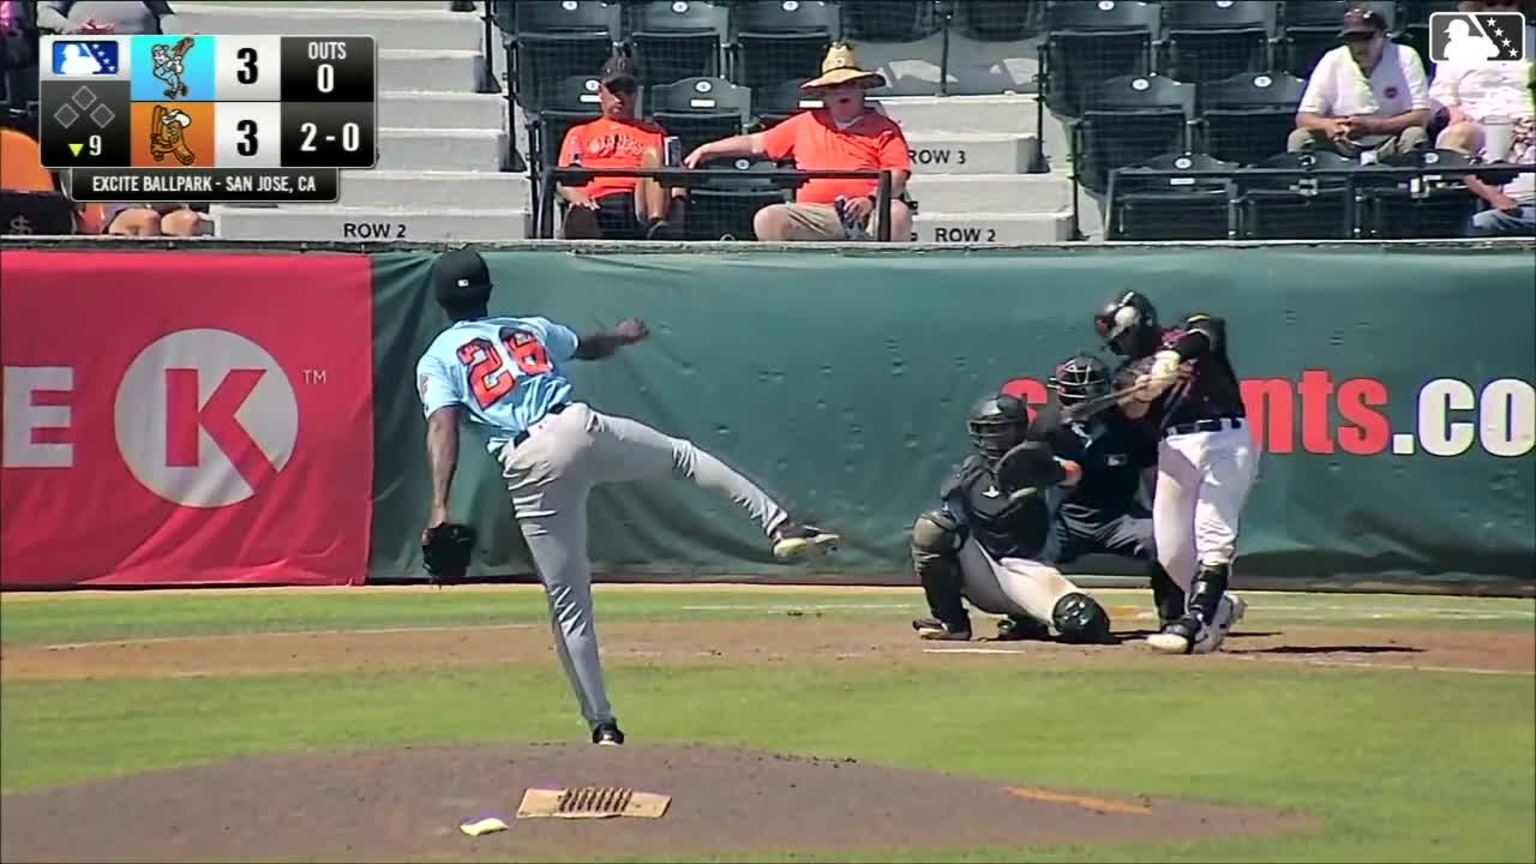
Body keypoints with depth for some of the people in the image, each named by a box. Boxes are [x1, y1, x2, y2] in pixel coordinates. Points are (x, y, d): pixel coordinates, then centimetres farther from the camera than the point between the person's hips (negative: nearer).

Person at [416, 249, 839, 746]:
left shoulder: (436, 360, 13)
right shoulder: (531, 329, 24)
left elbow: (443, 426, -6)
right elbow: (590, 346, 44)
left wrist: (440, 507, -16)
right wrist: (621, 335, 68)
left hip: (530, 468, -2)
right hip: (580, 428, 2)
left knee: (568, 603, 7)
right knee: (683, 455, 26)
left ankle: (602, 724, 8)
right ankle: (780, 527, 11)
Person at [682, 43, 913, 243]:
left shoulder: (883, 127, 14)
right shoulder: (806, 124, 25)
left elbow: (897, 176, 1)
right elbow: (755, 143, 32)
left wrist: (871, 200, -20)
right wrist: (706, 150, 27)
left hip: (868, 213, -3)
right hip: (814, 216, 3)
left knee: (897, 213, -36)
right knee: (767, 219, -24)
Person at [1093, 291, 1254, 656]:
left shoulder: (1192, 332, 11)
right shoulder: (1133, 369, 18)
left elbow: (1206, 332, -15)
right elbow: (1132, 411, -3)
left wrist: (1175, 353, -34)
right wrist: (1143, 391, -26)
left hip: (1224, 441, -5)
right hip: (1174, 450, 5)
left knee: (1213, 536, -17)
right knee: (1171, 551, 0)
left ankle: (1194, 622, -24)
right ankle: (1219, 607, 21)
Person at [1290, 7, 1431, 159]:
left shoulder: (1405, 57, -6)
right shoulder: (1332, 60, -1)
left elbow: (1422, 117, -12)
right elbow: (1303, 118, -3)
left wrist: (1371, 126, -27)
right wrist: (1327, 125, -29)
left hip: (1389, 147, -1)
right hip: (1344, 147, 1)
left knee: (1415, 136, -30)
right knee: (1299, 138, -22)